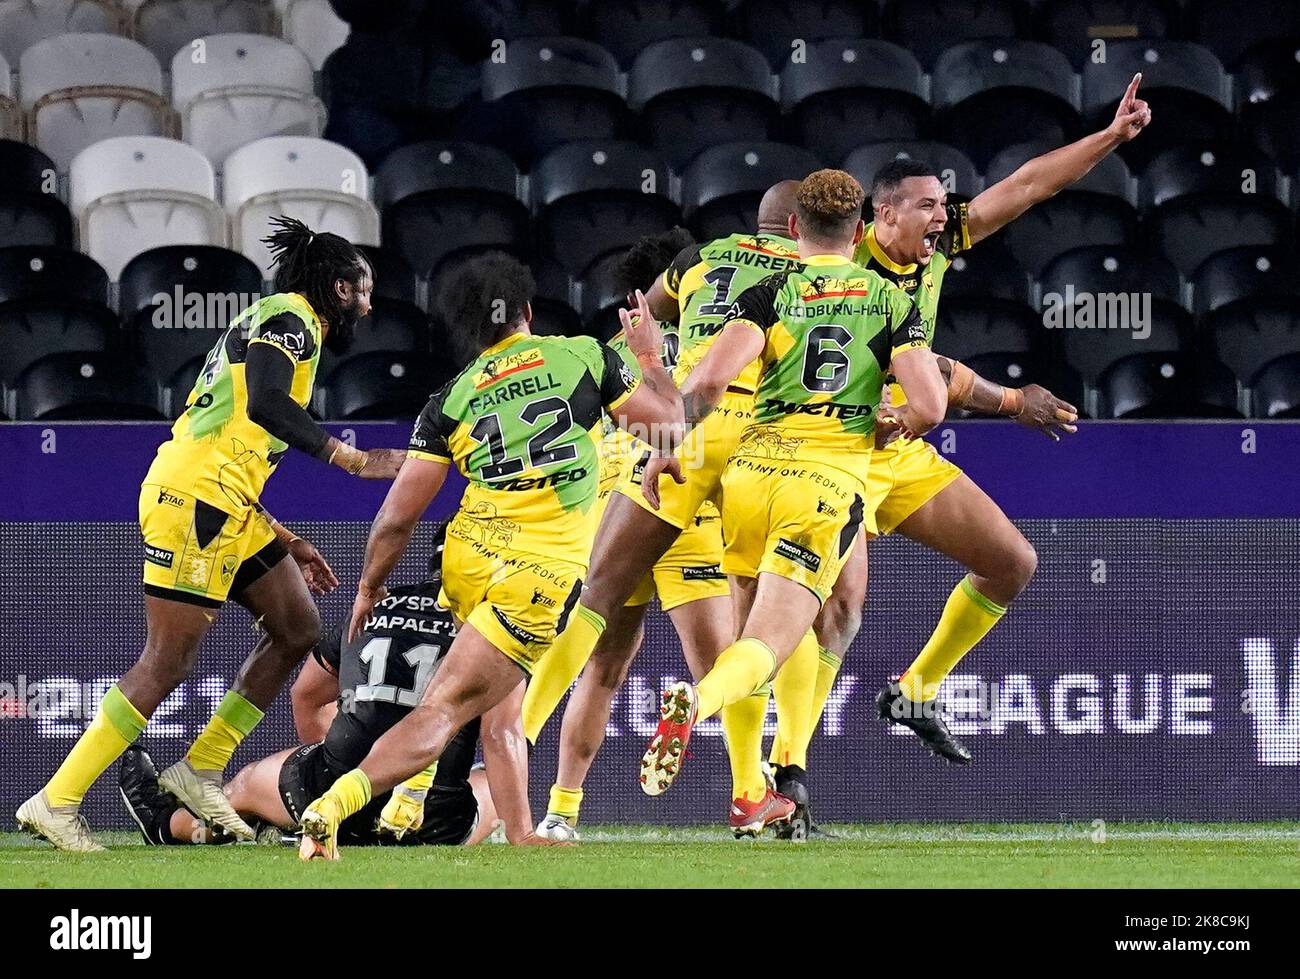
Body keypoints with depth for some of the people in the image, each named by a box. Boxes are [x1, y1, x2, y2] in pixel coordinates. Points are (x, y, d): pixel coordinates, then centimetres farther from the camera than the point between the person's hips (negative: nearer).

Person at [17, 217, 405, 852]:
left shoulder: (275, 321, 27)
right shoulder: (291, 318, -3)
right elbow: (266, 403, -23)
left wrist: (286, 543, 28)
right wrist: (351, 459, -22)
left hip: (224, 506, 10)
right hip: (195, 494, -10)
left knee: (297, 629, 13)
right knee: (168, 661, -11)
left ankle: (201, 772, 14)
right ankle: (56, 801, -9)